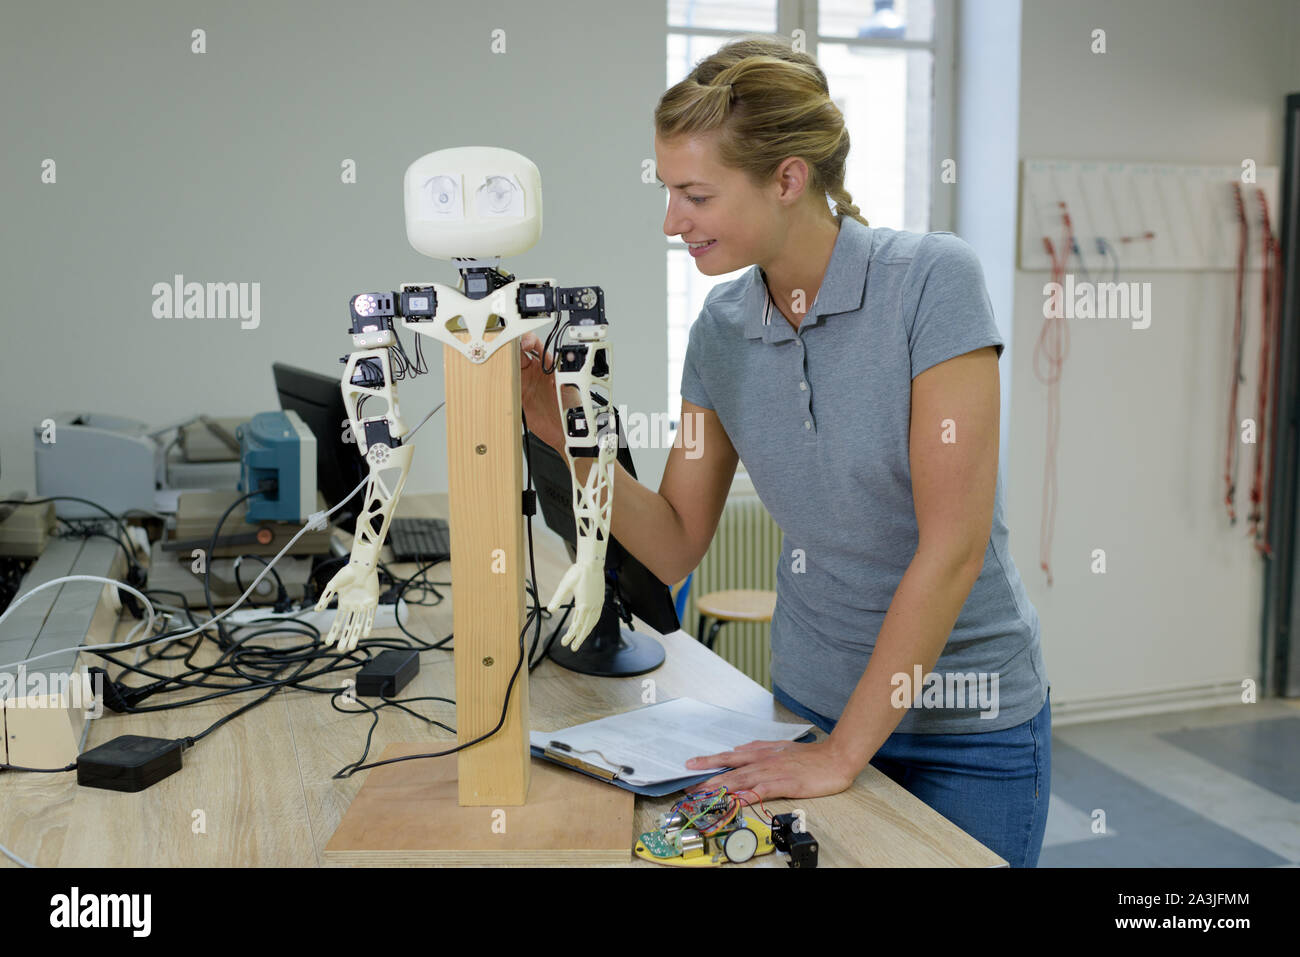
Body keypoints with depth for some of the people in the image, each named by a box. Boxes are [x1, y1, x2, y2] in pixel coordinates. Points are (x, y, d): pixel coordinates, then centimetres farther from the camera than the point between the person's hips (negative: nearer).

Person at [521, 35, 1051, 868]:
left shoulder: (931, 278, -19)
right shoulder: (722, 326, -3)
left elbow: (953, 545, -22)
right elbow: (677, 547, 2)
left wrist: (844, 752, -19)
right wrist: (576, 441, -14)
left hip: (967, 720, -4)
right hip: (812, 696, 5)